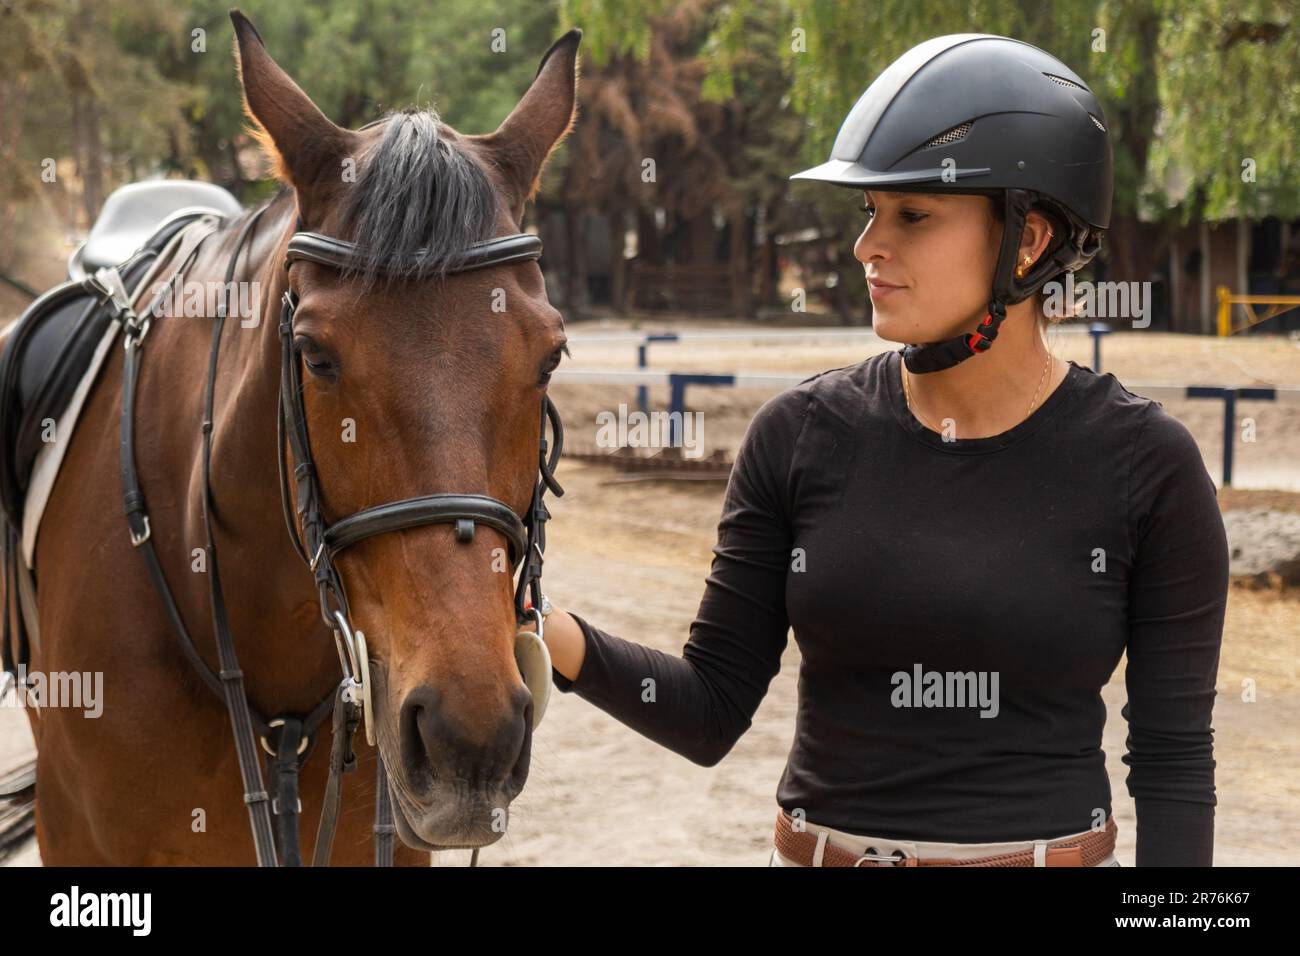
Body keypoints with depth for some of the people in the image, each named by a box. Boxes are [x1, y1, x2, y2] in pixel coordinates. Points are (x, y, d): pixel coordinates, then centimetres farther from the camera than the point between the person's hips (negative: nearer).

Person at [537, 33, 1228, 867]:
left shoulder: (1144, 464, -10)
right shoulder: (800, 437, -5)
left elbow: (1174, 759, -6)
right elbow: (711, 715, -3)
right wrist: (560, 640, -19)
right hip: (822, 848, 2)